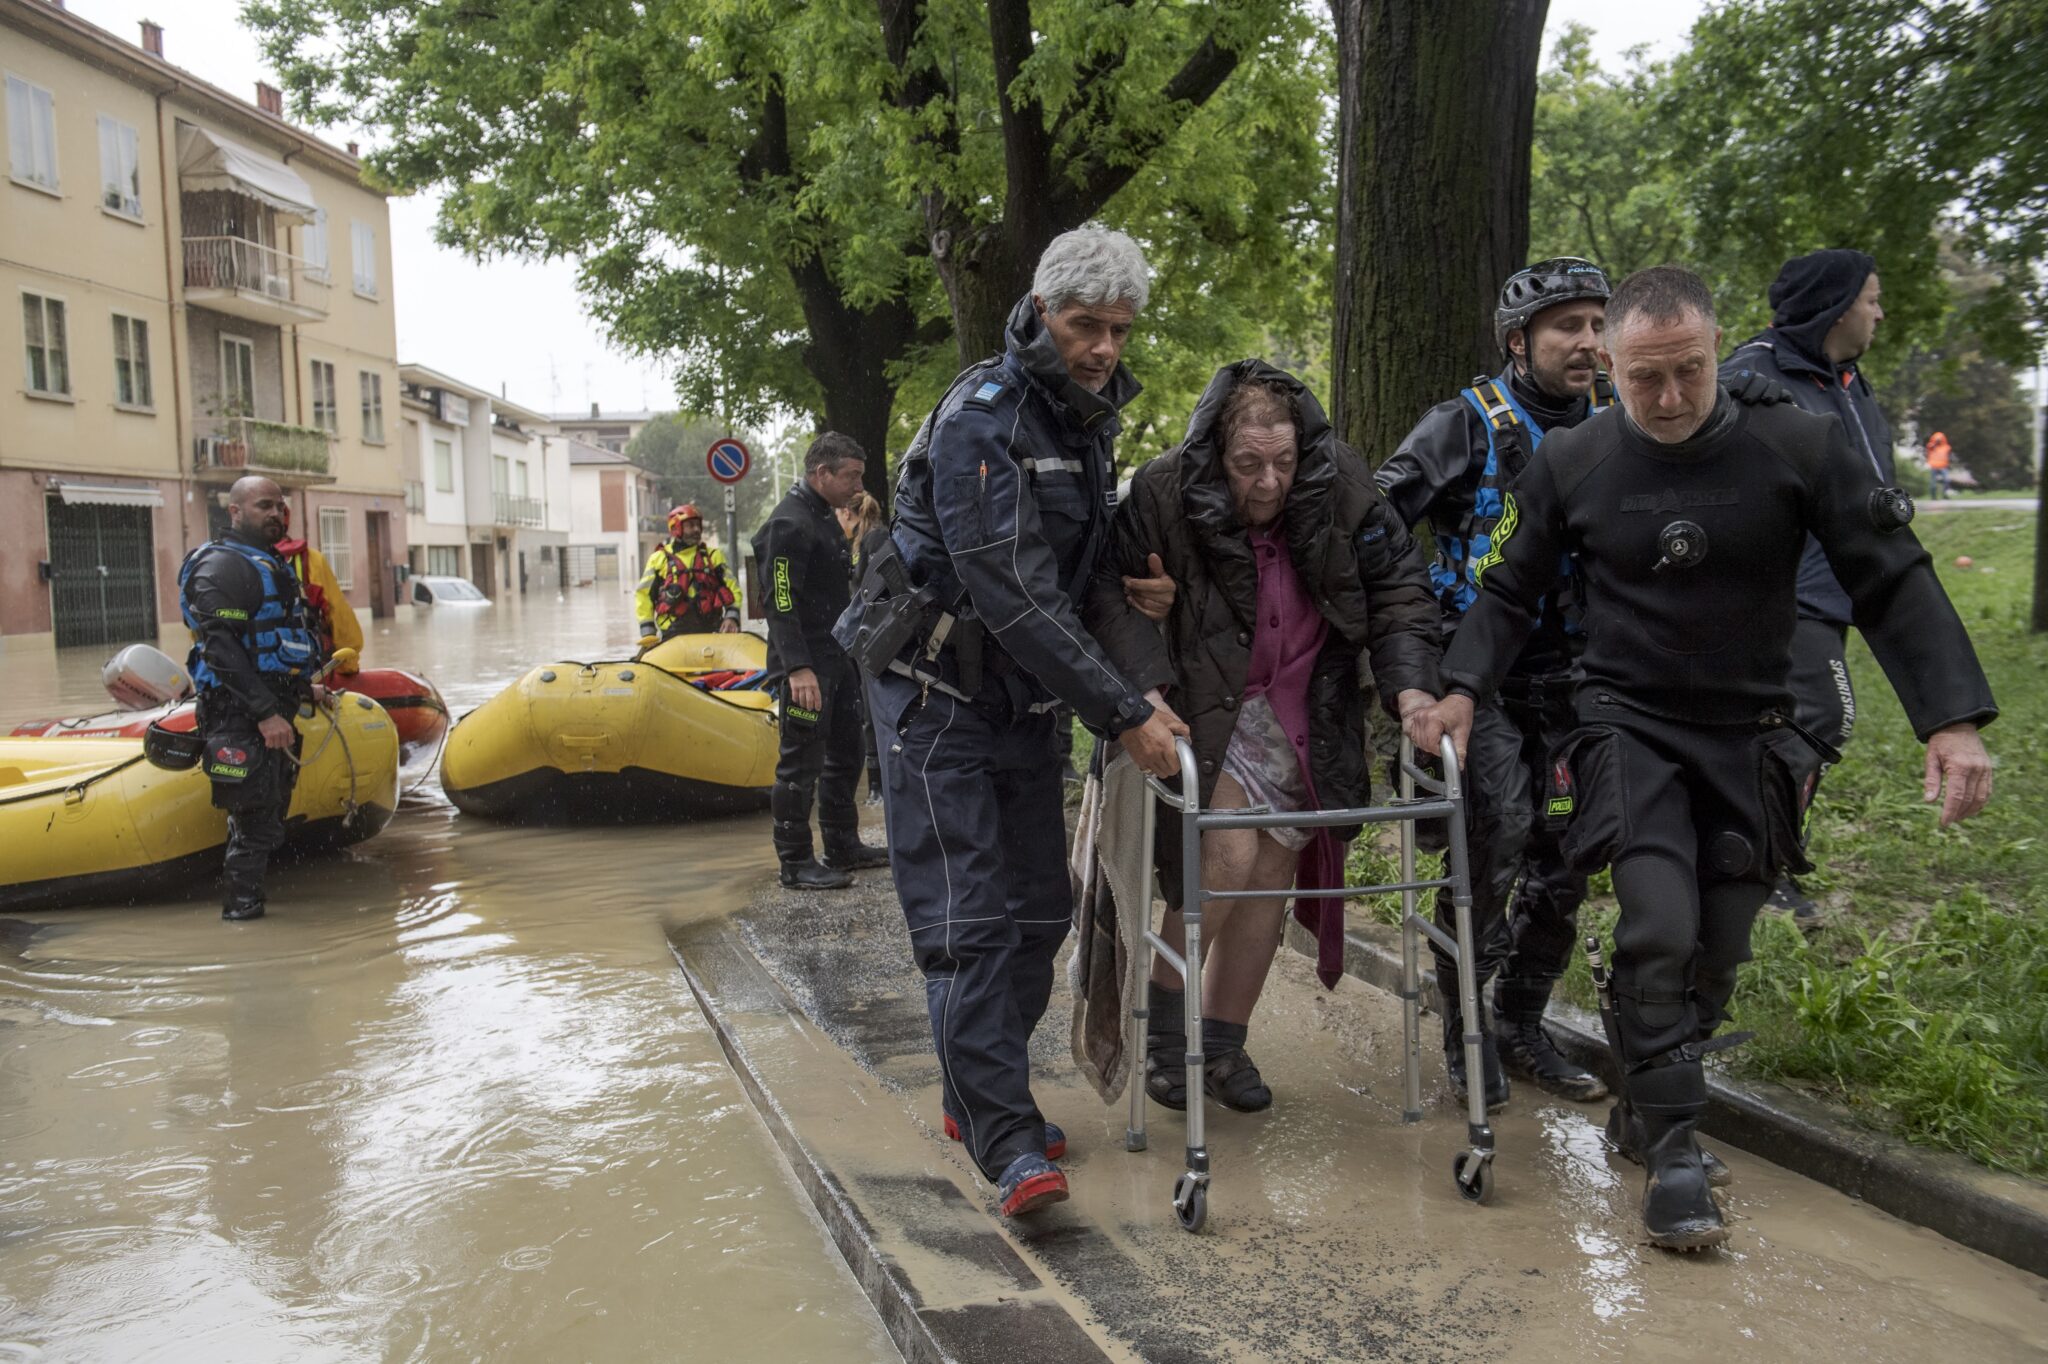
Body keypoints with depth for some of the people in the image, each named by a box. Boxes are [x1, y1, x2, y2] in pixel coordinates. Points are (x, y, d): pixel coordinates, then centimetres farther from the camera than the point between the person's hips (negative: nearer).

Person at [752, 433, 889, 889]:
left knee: (845, 754, 17)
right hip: (807, 667, -10)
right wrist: (798, 668, -30)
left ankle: (843, 847, 28)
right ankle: (795, 863, 4)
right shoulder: (789, 523, -16)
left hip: (837, 660, 10)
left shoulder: (825, 517, 17)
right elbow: (781, 603, -23)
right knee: (801, 764, -4)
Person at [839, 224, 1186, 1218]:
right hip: (936, 689, -8)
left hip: (1021, 697, 8)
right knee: (969, 921, -9)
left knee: (1039, 909, 10)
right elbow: (1013, 595, -26)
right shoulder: (982, 416, -19)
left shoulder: (1088, 422, 8)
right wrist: (1122, 711, -26)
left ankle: (981, 1095, 26)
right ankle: (1007, 1146, -4)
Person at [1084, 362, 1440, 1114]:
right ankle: (1161, 1024, 5)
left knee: (1270, 875, 7)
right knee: (1226, 855, -19)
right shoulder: (1162, 493, -18)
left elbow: (1397, 585, -2)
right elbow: (1109, 592, -19)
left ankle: (1223, 1045, 23)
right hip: (1204, 708, -4)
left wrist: (1409, 683, -15)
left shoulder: (1341, 484, -9)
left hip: (1305, 717, 4)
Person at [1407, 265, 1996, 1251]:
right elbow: (1509, 591, 6)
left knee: (1717, 952, 7)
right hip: (1630, 725, -1)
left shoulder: (1799, 447, -8)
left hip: (1751, 739, 2)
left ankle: (1642, 1111, 28)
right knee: (1660, 930, -17)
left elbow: (1891, 583, -5)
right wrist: (1463, 691, -9)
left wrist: (1953, 719, -15)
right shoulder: (1570, 464, -4)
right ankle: (1674, 1149, -3)